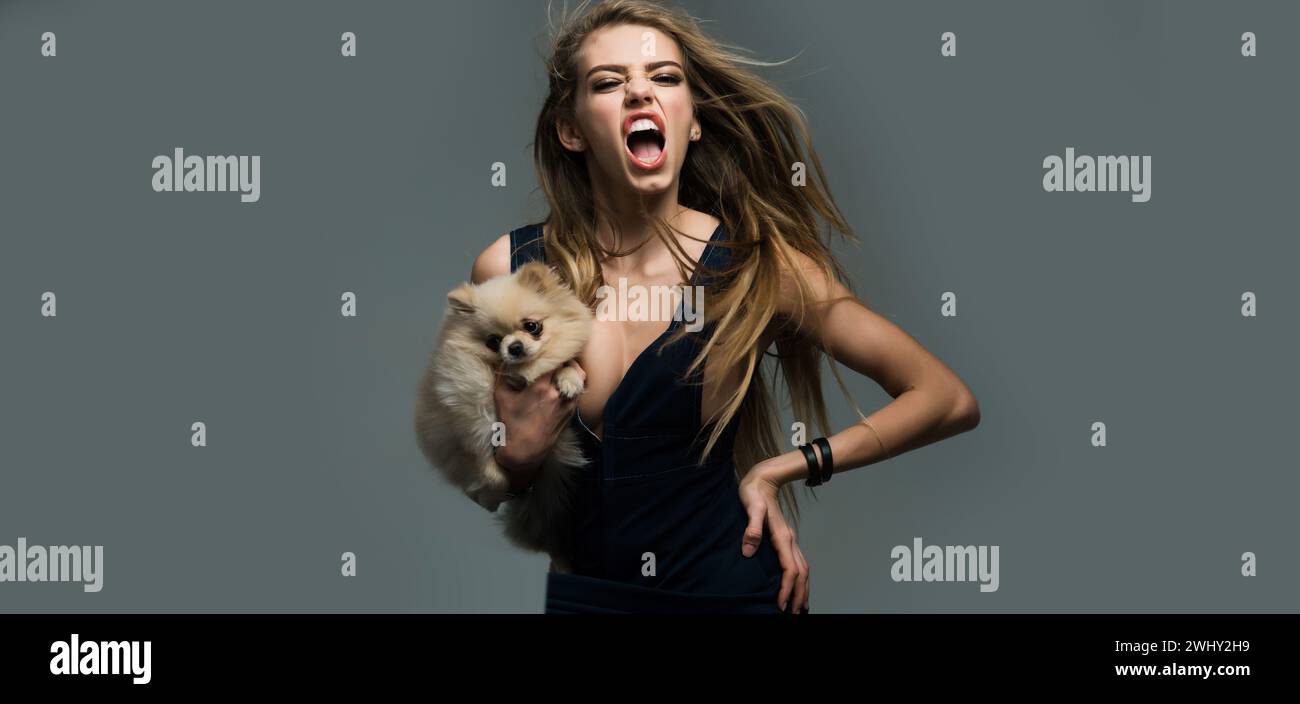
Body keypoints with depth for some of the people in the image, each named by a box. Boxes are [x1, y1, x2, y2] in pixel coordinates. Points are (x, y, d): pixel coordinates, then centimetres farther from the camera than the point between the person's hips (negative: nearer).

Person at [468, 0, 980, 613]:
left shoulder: (755, 265, -12)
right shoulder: (507, 268, -9)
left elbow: (949, 401, -8)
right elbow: (497, 487, 5)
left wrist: (780, 470, -10)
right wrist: (519, 453, -17)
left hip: (728, 590, -1)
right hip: (578, 591, 2)